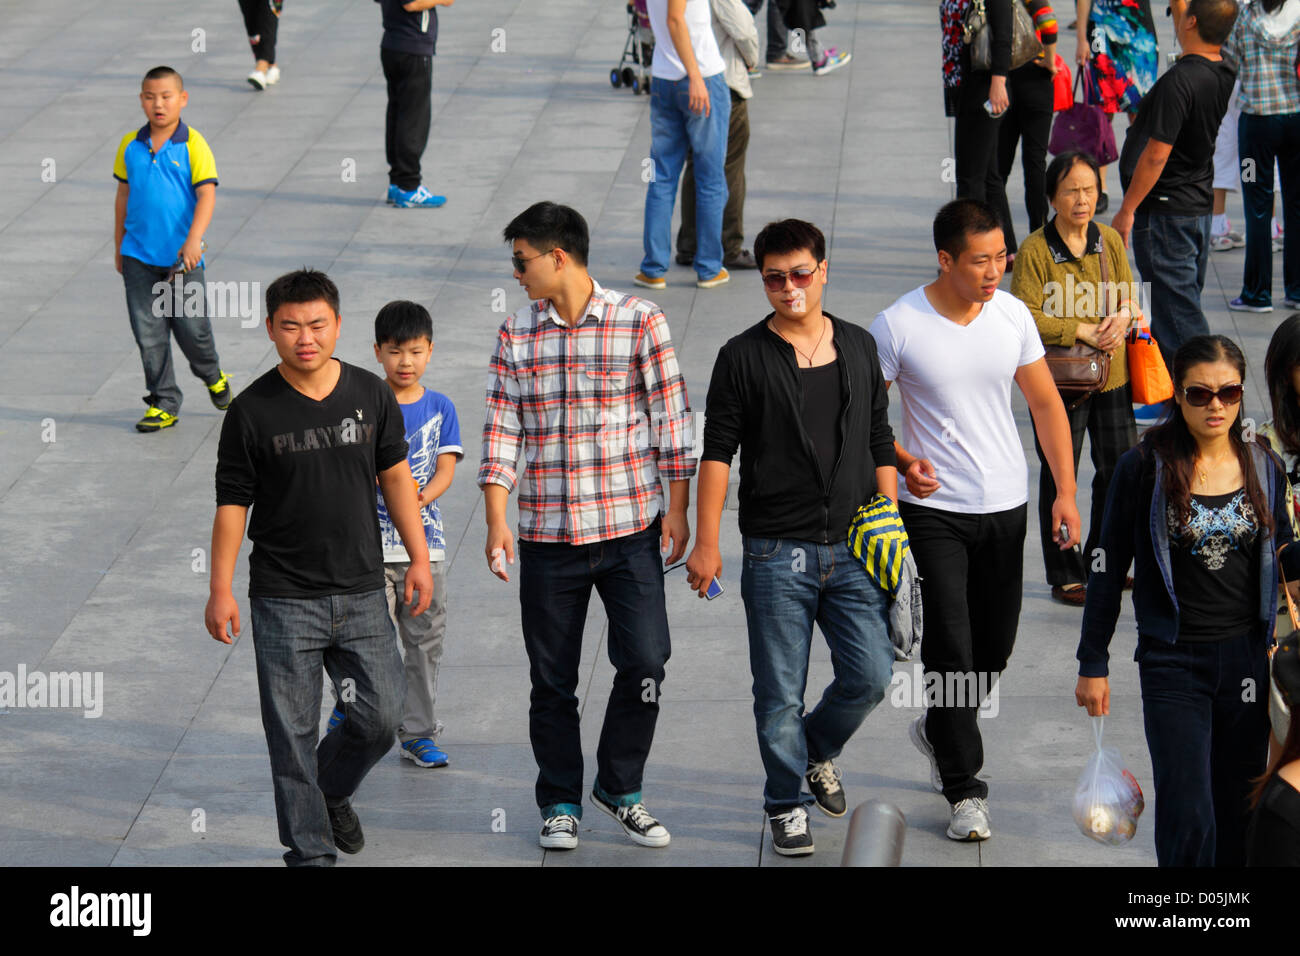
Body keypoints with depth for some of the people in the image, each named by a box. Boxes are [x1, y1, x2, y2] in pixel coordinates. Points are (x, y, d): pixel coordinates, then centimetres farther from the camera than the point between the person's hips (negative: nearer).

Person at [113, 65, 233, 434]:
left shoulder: (193, 145, -7)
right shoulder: (130, 146, 5)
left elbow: (207, 195, -14)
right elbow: (123, 196, 14)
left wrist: (194, 240, -27)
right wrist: (119, 247, 16)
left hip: (182, 258, -3)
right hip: (139, 256, 3)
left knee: (192, 328, 3)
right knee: (149, 333, 3)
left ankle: (213, 377, 33)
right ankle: (163, 403, 14)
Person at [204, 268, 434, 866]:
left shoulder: (371, 395, 2)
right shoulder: (252, 411, -7)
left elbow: (395, 475, 11)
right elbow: (232, 502, -3)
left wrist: (418, 558, 8)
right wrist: (221, 590, -5)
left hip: (362, 593, 3)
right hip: (283, 602, -3)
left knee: (381, 718, 4)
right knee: (292, 733, 1)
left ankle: (332, 793, 34)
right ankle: (311, 850, 13)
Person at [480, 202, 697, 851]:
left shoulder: (640, 321, -2)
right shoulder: (516, 335, 5)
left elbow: (670, 416, 0)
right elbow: (501, 432, 5)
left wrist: (678, 507, -3)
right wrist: (496, 522, -3)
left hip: (629, 529, -2)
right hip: (546, 535, 2)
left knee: (645, 663, -8)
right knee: (552, 679, 6)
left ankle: (619, 787, 13)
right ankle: (560, 803, 22)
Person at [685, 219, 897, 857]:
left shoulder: (859, 347, 9)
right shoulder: (743, 357, -2)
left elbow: (880, 443, 14)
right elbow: (717, 451, -2)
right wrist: (705, 543, -6)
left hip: (853, 549, 3)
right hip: (776, 553, -3)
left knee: (870, 676, 0)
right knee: (780, 694, 2)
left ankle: (817, 751, 29)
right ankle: (786, 803, 19)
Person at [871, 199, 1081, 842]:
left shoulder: (1013, 314, 0)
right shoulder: (898, 326, -11)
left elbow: (1045, 403, 8)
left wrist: (1066, 489, 1)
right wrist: (903, 463, -19)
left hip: (1005, 506, 4)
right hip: (933, 508, -4)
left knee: (994, 650, 13)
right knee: (951, 650, -9)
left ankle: (936, 731, 41)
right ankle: (964, 792, 1)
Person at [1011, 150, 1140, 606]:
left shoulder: (1110, 240, 4)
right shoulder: (1035, 251, -12)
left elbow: (1129, 298, 9)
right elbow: (1025, 317, -17)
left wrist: (1122, 317, -13)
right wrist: (1081, 332, -19)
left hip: (1111, 376, 5)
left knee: (1120, 472, 11)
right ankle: (1065, 576, 18)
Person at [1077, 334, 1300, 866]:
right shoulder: (1145, 468, -7)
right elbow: (1109, 568, 0)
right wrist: (1092, 663, 1)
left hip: (1246, 658, 3)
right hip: (1174, 663, -3)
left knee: (1237, 821, 10)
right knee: (1189, 822, -9)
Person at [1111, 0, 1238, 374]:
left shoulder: (1178, 82, -23)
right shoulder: (1223, 76, 3)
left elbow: (1156, 155, -22)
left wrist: (1127, 210, -16)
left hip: (1165, 210, -9)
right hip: (1200, 203, 9)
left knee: (1176, 308, -6)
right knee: (1183, 302, 17)